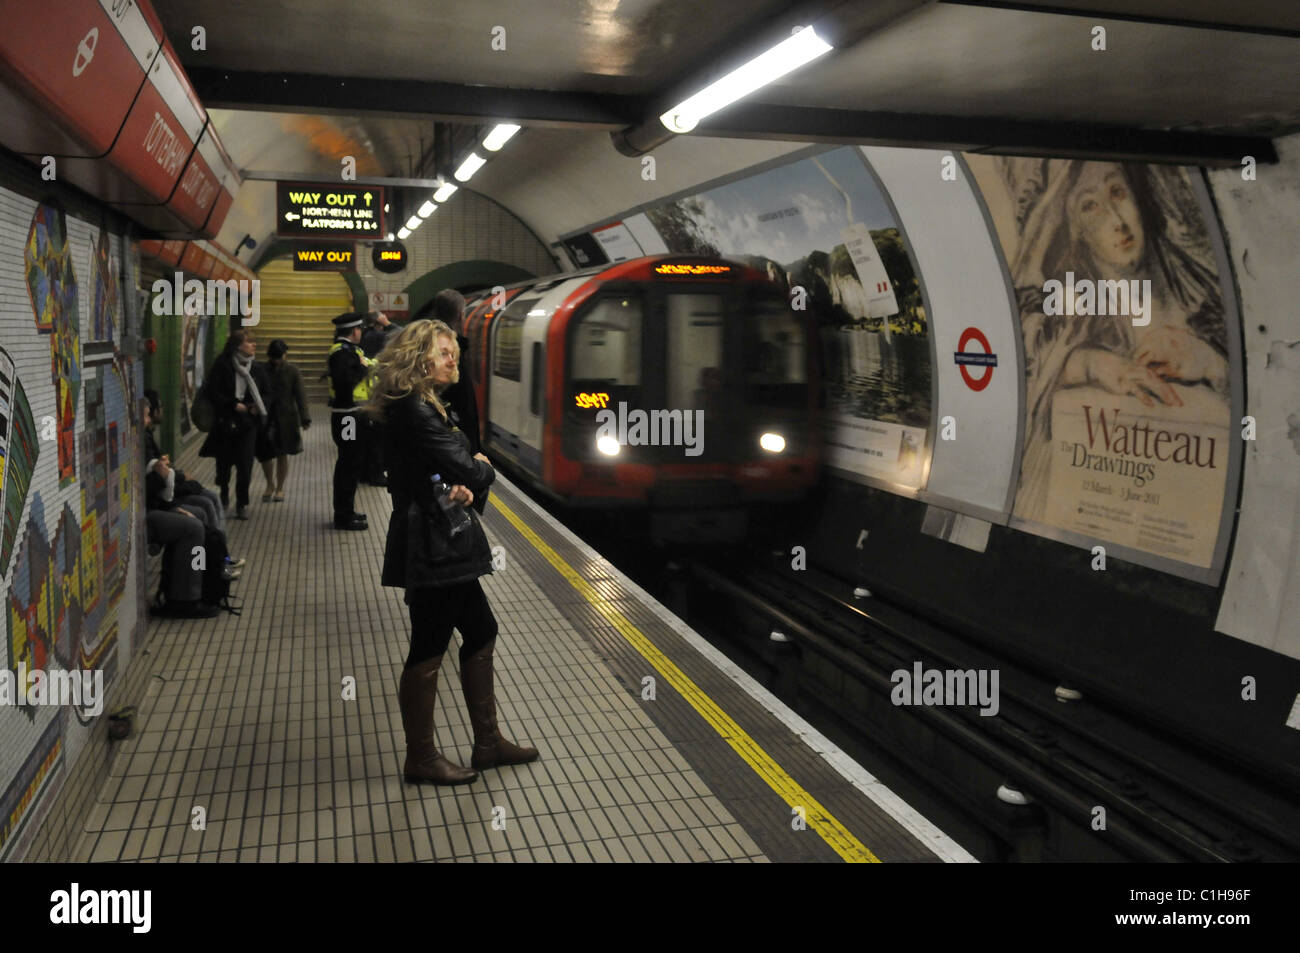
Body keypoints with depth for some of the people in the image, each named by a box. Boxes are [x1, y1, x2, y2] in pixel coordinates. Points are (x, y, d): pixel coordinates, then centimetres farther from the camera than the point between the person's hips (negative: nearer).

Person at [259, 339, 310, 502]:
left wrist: (304, 418, -10)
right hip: (265, 417, 0)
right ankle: (270, 484, 20)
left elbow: (300, 395, -2)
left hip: (286, 418, 0)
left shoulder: (292, 371, -1)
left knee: (282, 455, 6)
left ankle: (279, 488, 20)